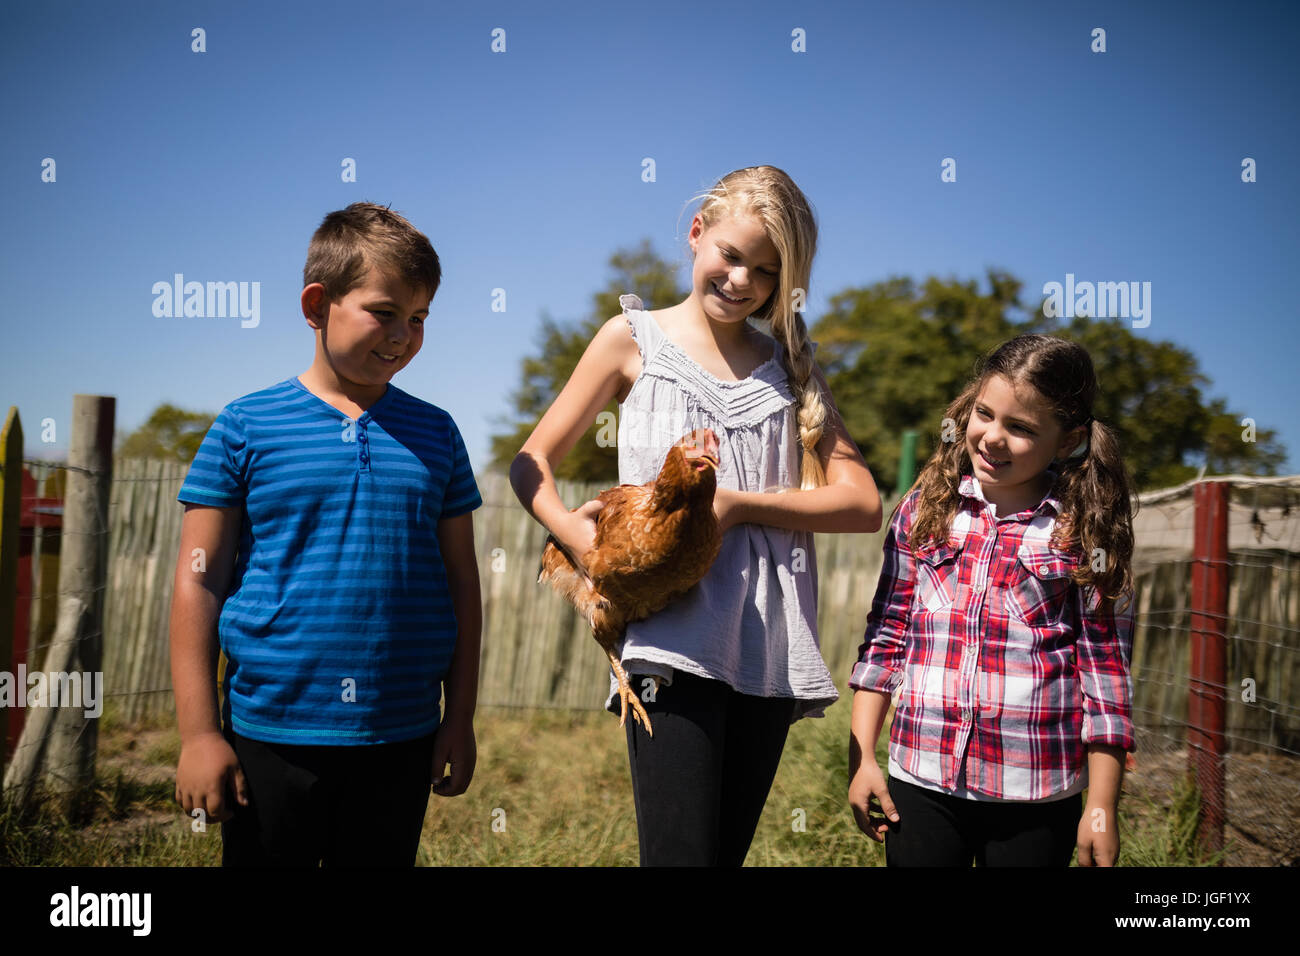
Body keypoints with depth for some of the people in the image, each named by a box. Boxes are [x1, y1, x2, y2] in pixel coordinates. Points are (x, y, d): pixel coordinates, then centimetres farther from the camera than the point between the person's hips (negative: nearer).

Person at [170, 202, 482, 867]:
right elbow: (198, 582, -3)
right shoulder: (247, 426, -3)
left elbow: (460, 582, 8)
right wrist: (198, 733, -6)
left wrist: (460, 719, 6)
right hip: (271, 734, -2)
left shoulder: (435, 434, 5)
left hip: (401, 739, 3)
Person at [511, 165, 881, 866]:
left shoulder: (789, 365, 14)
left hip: (769, 653, 3)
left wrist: (737, 503, -9)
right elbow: (532, 462, 8)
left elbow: (862, 503, 5)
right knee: (680, 852, -11)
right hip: (673, 641, -3)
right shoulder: (635, 338, 8)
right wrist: (573, 532, -14)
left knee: (728, 849, 10)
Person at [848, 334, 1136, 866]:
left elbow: (1105, 667, -2)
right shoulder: (924, 510, 3)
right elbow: (885, 636, 7)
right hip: (920, 781, 2)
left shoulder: (1085, 531, -3)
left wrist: (1102, 809, -2)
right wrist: (860, 757, 4)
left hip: (1036, 798, -1)